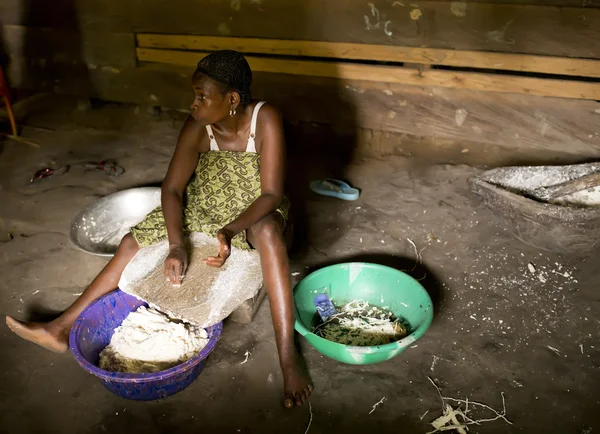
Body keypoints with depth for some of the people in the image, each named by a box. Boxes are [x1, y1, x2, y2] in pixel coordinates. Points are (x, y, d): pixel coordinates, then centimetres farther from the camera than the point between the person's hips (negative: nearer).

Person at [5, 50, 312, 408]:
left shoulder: (266, 119, -26)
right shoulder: (197, 126, -16)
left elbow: (272, 194, -27)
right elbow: (172, 189, -14)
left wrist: (230, 231, -42)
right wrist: (177, 246, -29)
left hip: (255, 213, -4)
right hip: (204, 208, 5)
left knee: (268, 233, -41)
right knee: (134, 241, -2)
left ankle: (289, 356, -36)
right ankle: (64, 328, 9)